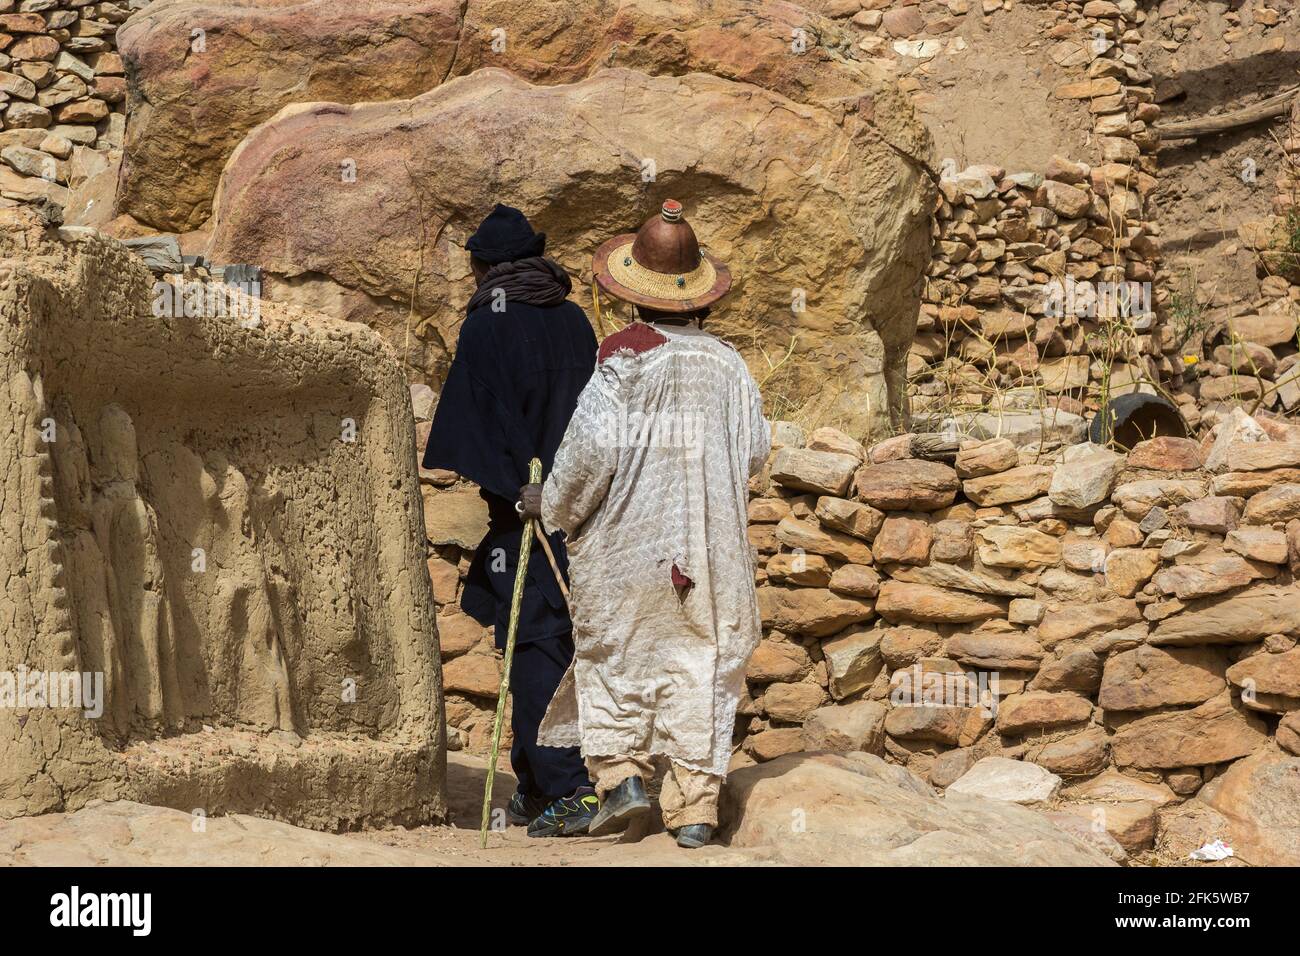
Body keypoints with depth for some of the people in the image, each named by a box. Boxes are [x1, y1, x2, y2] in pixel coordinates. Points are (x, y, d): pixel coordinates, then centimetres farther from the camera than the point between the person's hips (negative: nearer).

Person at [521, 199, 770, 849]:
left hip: (627, 542, -3)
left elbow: (592, 449, -15)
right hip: (711, 547, 3)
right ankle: (694, 807, 6)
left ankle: (621, 772, 1)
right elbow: (756, 451, 11)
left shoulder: (624, 360, -10)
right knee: (698, 667, 7)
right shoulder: (728, 365, 2)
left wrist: (555, 506, 1)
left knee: (613, 655, 13)